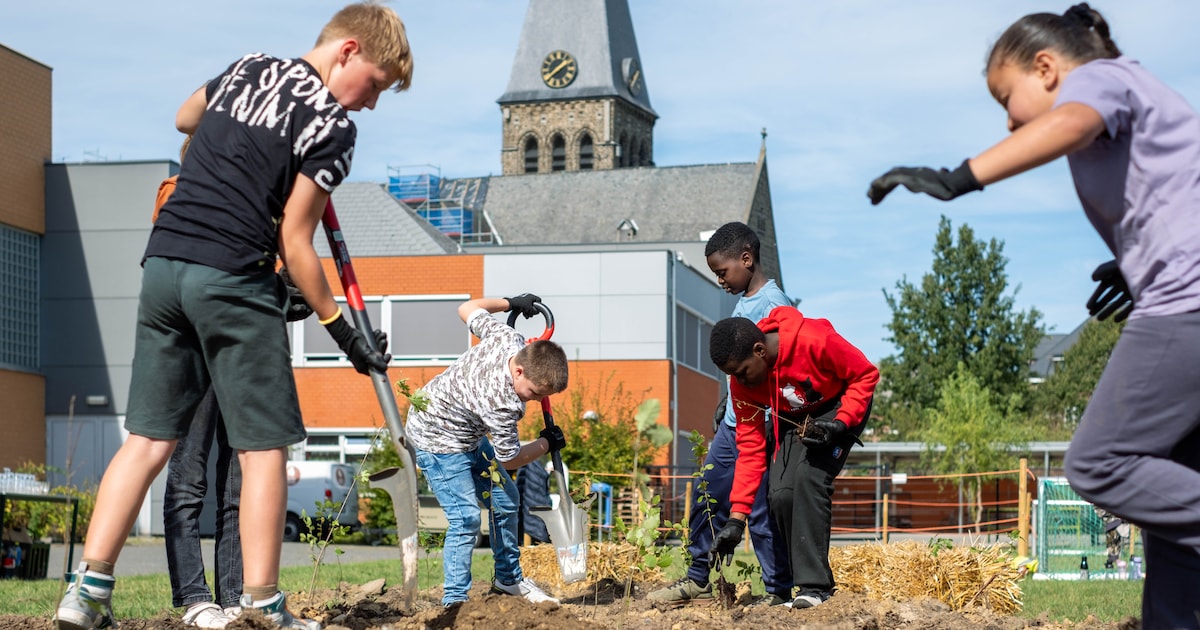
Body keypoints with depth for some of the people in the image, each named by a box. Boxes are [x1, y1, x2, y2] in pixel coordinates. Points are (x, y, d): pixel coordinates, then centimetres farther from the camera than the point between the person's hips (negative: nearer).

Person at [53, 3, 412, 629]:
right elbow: (295, 243, -6)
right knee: (263, 445, 1)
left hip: (162, 261, 7)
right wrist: (343, 329, 1)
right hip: (234, 278, -7)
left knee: (149, 437, 9)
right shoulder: (332, 122, -4)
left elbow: (184, 118, 37)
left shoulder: (246, 68, 16)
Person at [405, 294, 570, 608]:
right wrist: (547, 443, -3)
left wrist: (512, 303, 14)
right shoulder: (502, 405, -39)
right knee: (466, 517, -19)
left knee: (506, 500, 15)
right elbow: (509, 458, -20)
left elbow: (468, 309, 1)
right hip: (438, 442, -10)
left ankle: (508, 579, 32)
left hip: (468, 435, 10)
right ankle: (454, 601, -13)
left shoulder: (508, 338, -20)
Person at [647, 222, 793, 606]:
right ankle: (698, 580, 22)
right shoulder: (743, 301, 12)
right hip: (733, 424, 9)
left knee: (761, 510, -4)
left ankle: (779, 591, 7)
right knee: (706, 496, 12)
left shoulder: (774, 305, -16)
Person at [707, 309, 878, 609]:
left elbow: (866, 374, -20)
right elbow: (750, 447, -12)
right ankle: (809, 578, 3)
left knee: (809, 476, -25)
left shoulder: (814, 340, -35)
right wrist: (736, 517, -17)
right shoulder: (741, 383, -17)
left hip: (840, 407, -5)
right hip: (795, 419, 5)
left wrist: (840, 424, -31)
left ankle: (814, 585, -22)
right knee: (780, 494, -12)